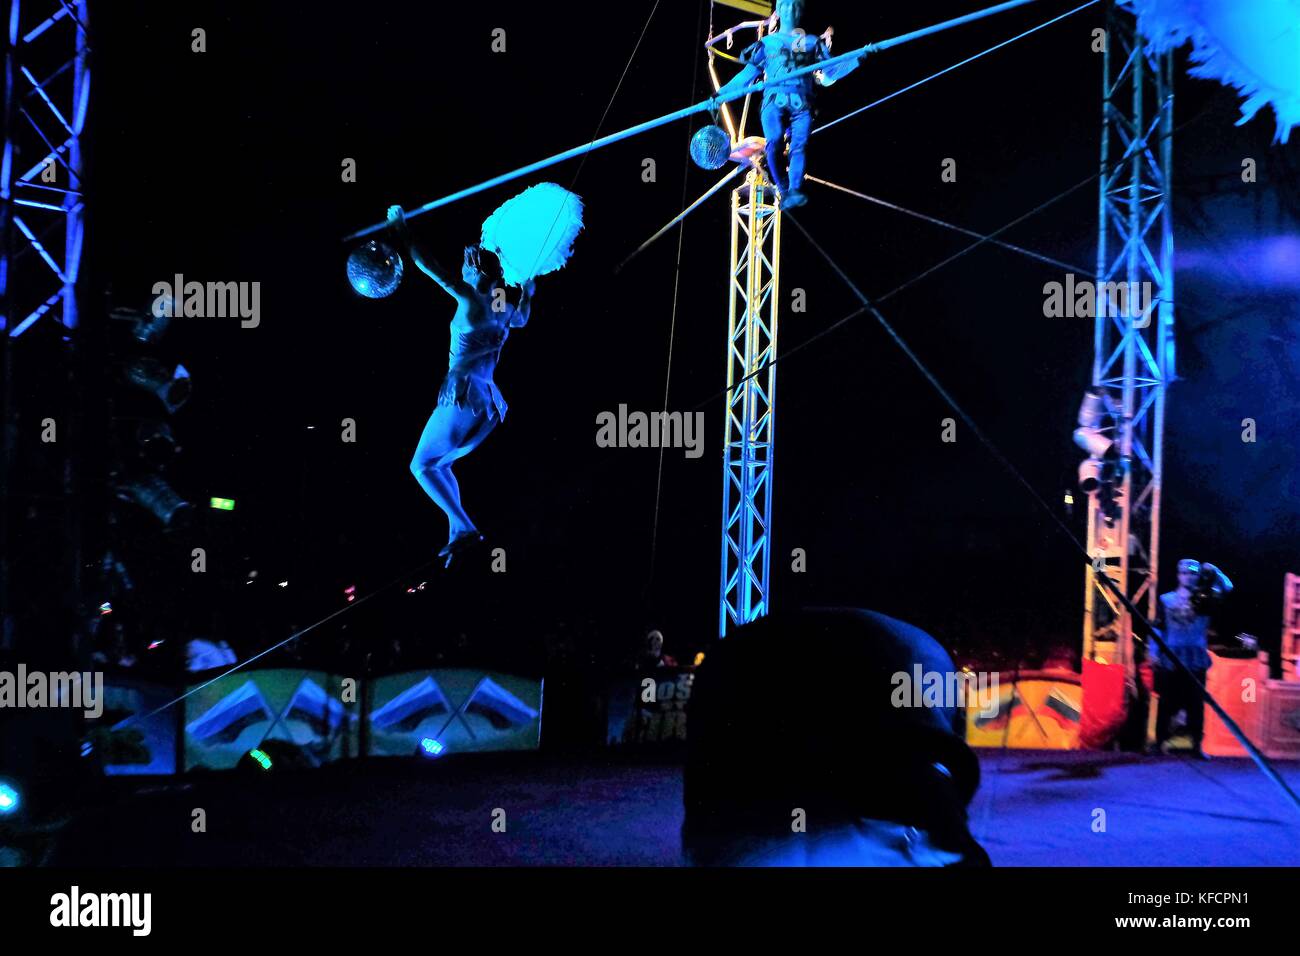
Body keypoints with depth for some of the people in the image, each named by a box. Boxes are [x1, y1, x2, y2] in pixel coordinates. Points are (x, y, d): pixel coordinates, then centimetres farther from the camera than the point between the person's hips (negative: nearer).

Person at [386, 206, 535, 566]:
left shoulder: (472, 300, -9)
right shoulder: (504, 308, 13)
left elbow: (432, 268, -12)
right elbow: (522, 318, 38)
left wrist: (403, 234, -5)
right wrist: (528, 292, 47)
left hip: (464, 395, -9)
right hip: (488, 402, 9)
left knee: (422, 466, 0)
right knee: (438, 465, 19)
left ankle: (464, 529, -13)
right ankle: (458, 532, 9)